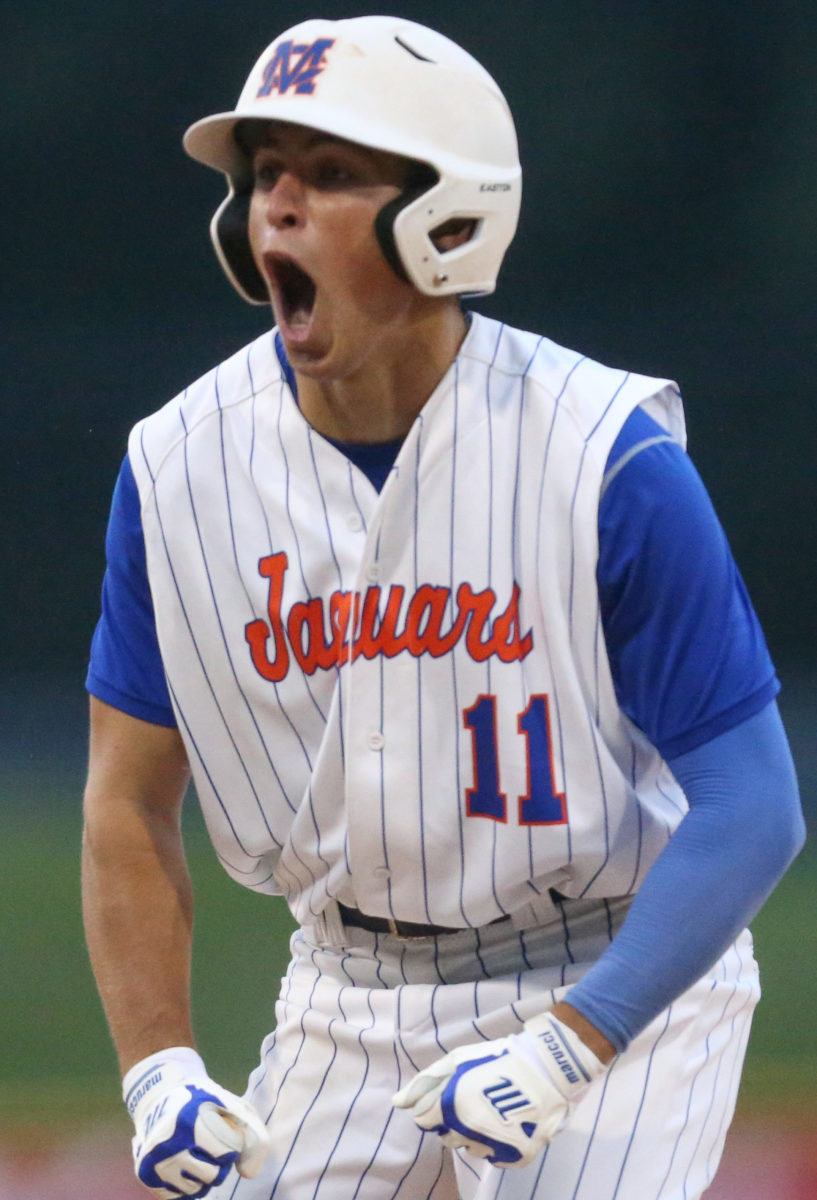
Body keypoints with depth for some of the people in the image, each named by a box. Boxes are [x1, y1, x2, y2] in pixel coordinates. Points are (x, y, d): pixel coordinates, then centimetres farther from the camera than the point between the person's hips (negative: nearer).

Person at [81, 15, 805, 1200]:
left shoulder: (610, 461, -18)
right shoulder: (177, 467, -6)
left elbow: (750, 808, -18)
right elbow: (131, 803, 2)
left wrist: (569, 1050, -27)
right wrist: (159, 1070, -11)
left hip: (612, 981, -4)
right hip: (349, 1000, 4)